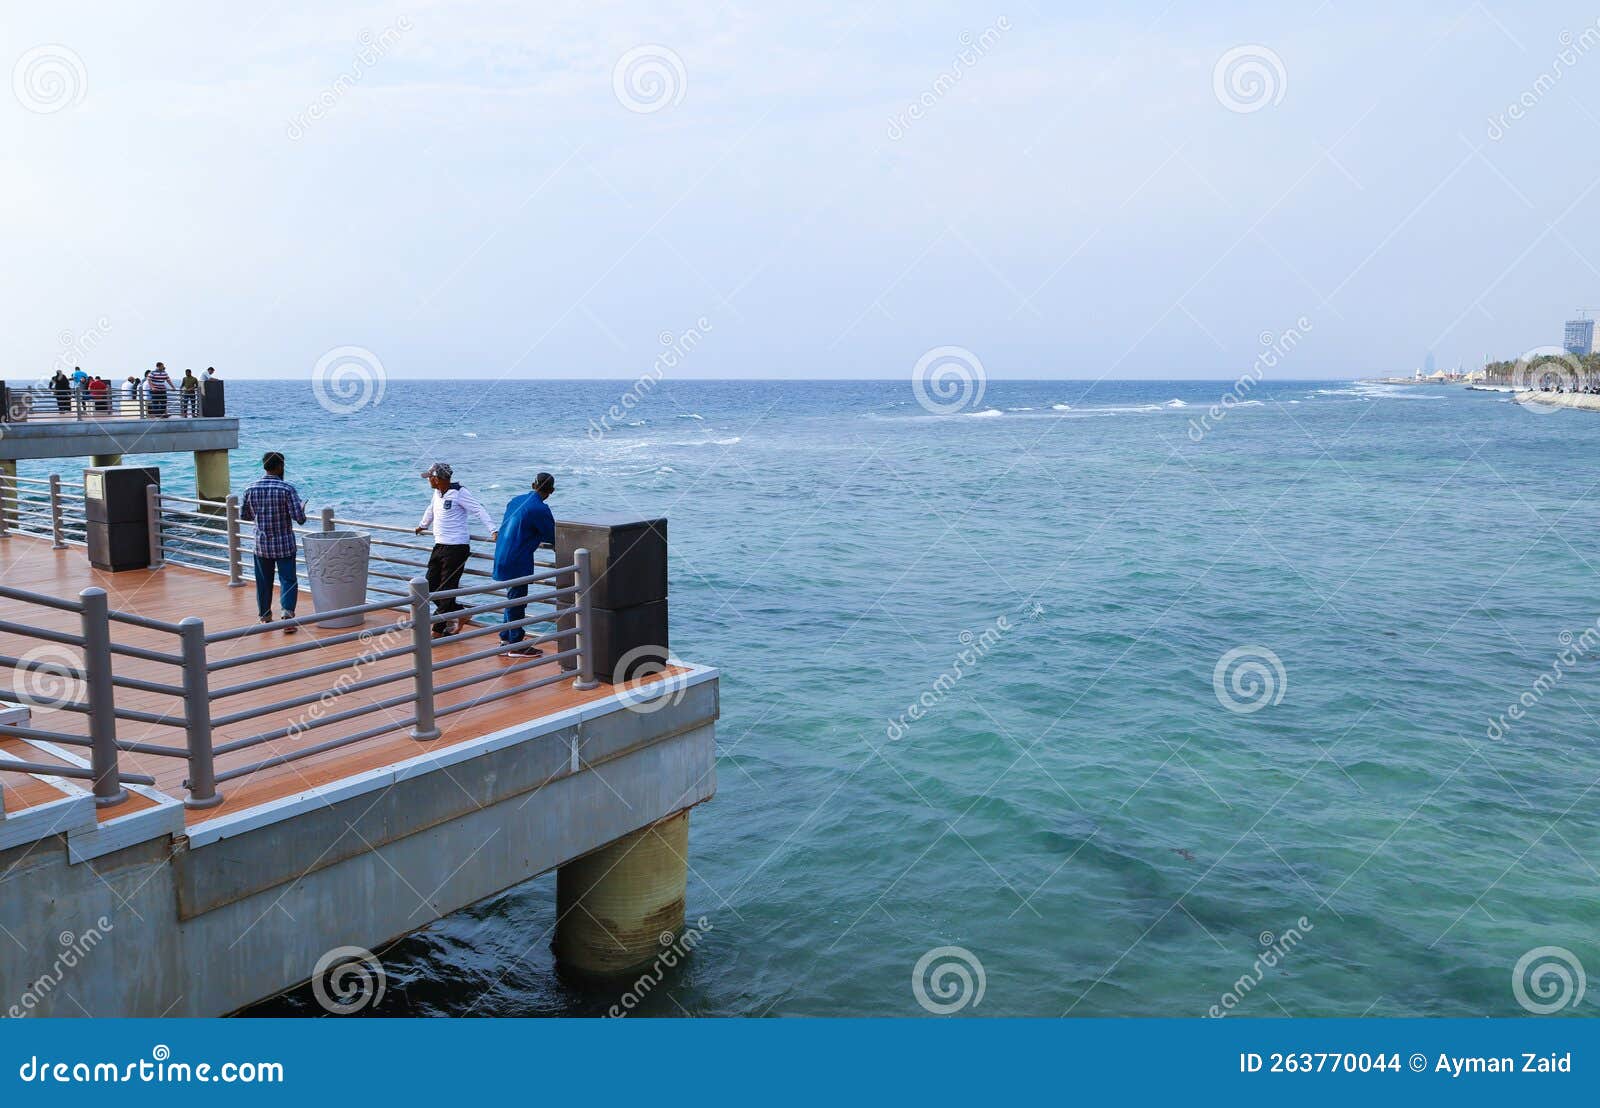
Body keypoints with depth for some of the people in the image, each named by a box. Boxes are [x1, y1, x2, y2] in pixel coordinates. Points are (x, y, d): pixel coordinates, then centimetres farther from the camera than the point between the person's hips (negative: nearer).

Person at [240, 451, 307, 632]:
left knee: (263, 582, 13)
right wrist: (302, 509, 5)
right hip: (284, 545, -3)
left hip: (261, 545, 3)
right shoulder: (287, 489, -14)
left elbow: (243, 514, 9)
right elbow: (299, 517, -17)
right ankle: (287, 613, -13)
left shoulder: (251, 489, -2)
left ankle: (265, 617, 22)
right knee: (288, 579, 2)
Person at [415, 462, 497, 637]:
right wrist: (423, 525, 51)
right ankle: (458, 613, 20)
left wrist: (492, 530, -28)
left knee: (447, 588, -6)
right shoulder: (437, 493, 14)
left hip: (456, 547, -9)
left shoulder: (459, 493, -11)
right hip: (439, 546, 9)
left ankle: (439, 630, -1)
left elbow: (479, 510, -17)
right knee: (431, 587, 5)